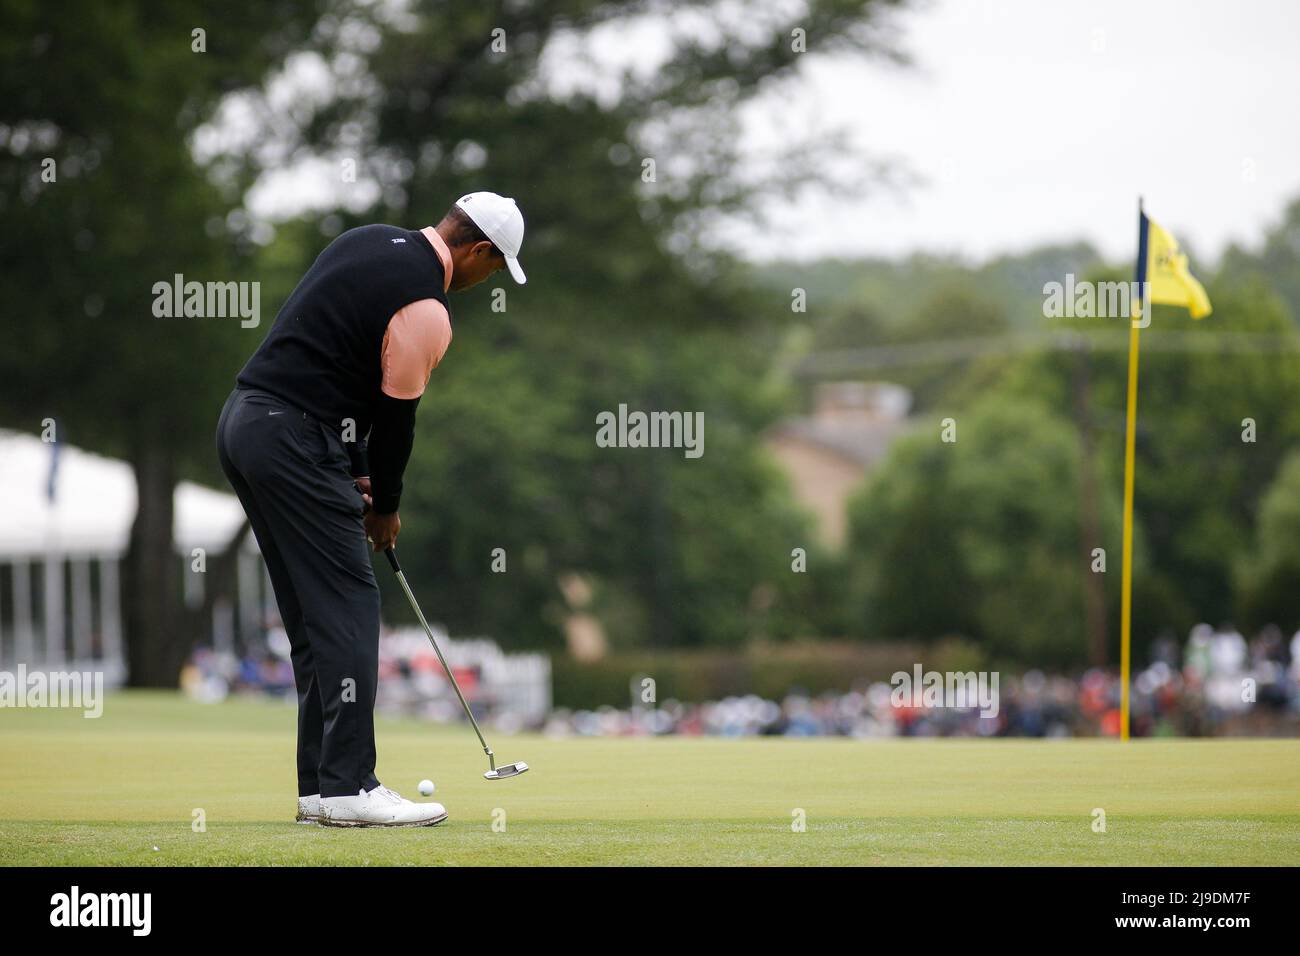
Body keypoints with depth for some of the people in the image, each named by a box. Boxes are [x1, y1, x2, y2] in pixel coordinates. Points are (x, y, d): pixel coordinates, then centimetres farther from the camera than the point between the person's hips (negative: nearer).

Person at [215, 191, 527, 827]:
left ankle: (321, 786, 11)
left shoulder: (368, 243, 15)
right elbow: (396, 416, -6)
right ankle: (348, 787, -9)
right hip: (294, 441, -10)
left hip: (243, 421, 10)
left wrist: (355, 470, 16)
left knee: (314, 618, 12)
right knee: (347, 607, -6)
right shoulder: (426, 309, -13)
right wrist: (385, 506, 12)